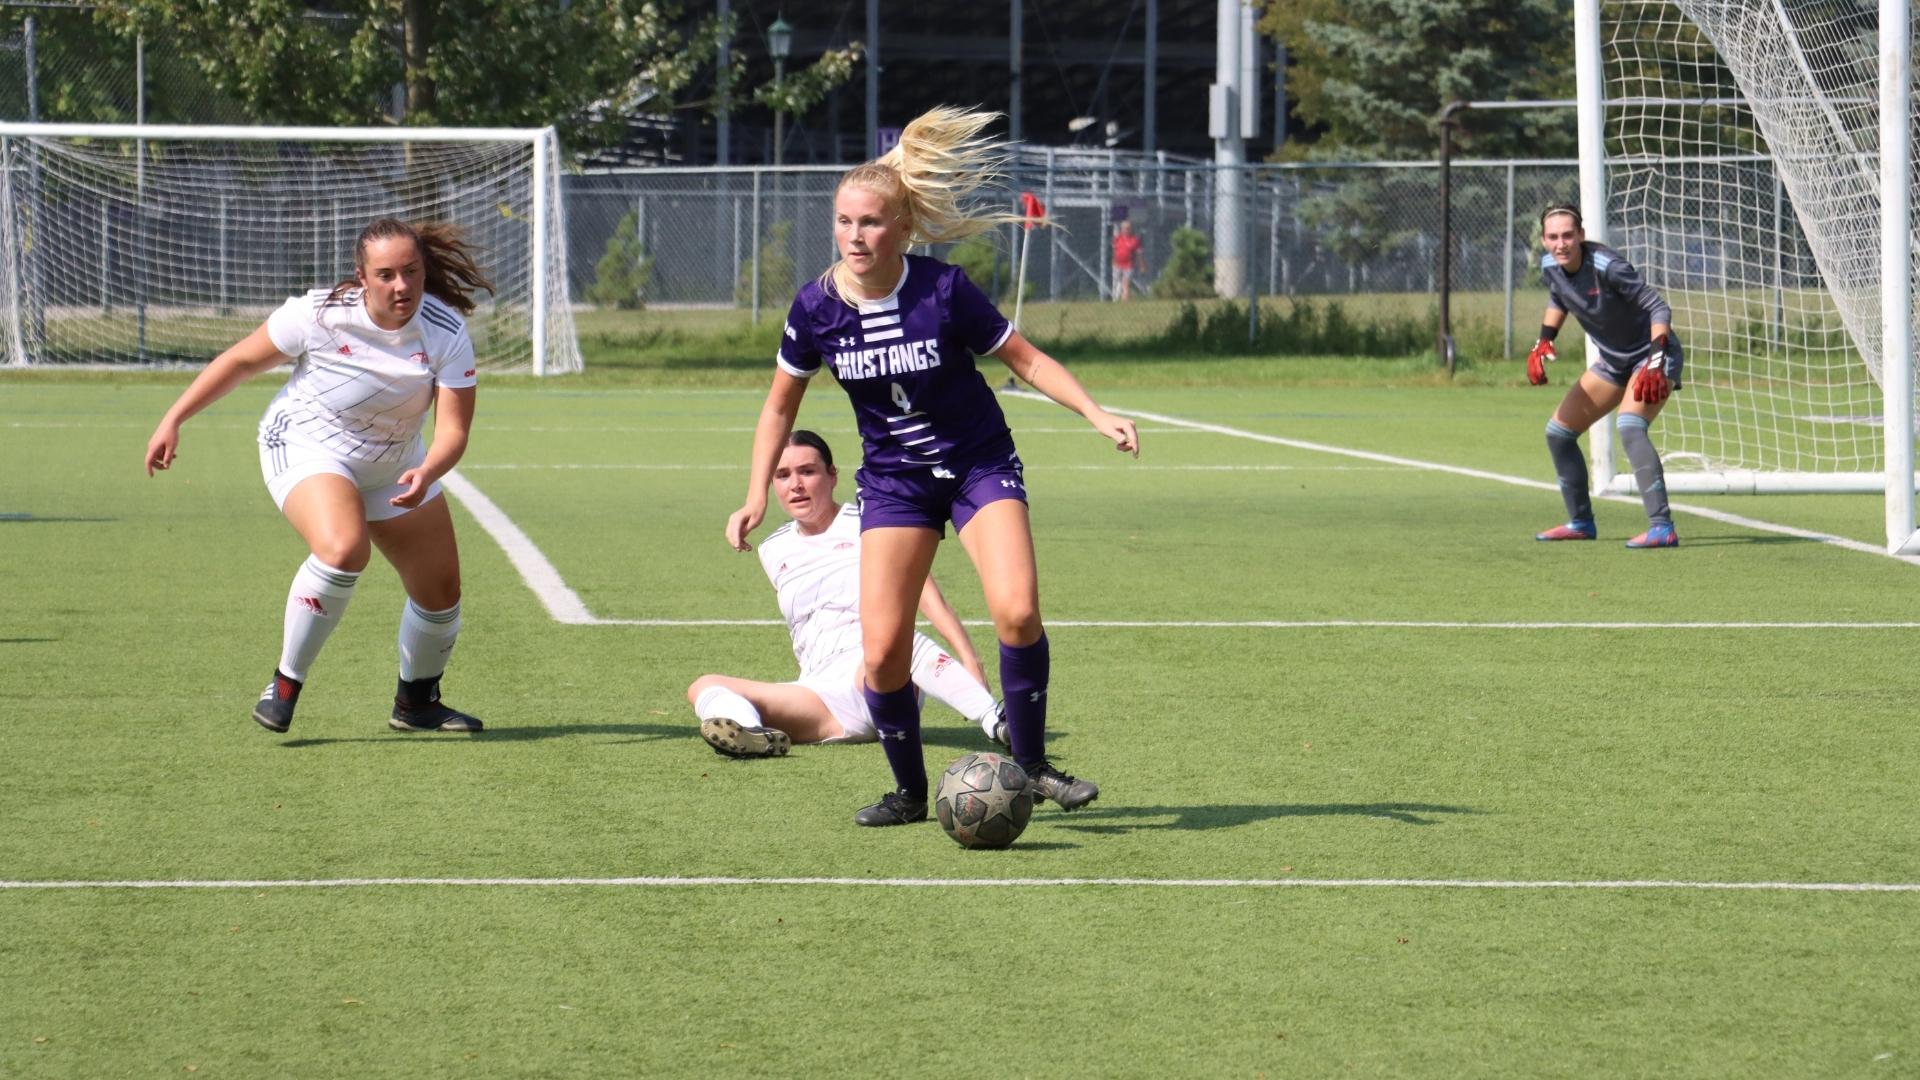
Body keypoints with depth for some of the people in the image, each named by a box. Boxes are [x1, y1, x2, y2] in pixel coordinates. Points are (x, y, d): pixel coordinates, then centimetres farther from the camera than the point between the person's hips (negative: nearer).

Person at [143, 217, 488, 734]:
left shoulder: (446, 333, -19)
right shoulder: (319, 314, -25)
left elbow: (453, 427, -22)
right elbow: (241, 361, -11)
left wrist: (426, 473, -44)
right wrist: (173, 420, -10)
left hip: (395, 464, 5)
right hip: (307, 446, -5)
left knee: (441, 590, 7)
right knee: (343, 549, -34)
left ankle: (416, 702, 36)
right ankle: (285, 685, -20)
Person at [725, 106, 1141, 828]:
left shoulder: (943, 291, -18)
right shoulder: (816, 308, -11)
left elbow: (1024, 358, -4)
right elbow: (780, 404, 6)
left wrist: (1097, 415, -13)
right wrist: (757, 495, 0)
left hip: (980, 465, -2)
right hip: (894, 482, 2)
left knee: (1016, 611, -24)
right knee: (882, 652, -9)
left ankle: (1030, 766, -5)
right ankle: (910, 791, 13)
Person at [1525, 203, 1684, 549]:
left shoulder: (1607, 267, -29)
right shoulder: (1550, 267, -7)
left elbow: (1658, 307, -25)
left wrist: (1656, 360, -36)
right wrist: (1543, 342, 5)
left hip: (1651, 355, -9)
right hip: (1614, 361, 9)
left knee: (1629, 426, -32)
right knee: (1558, 432, 11)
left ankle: (1662, 528, -39)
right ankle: (1580, 523, 28)